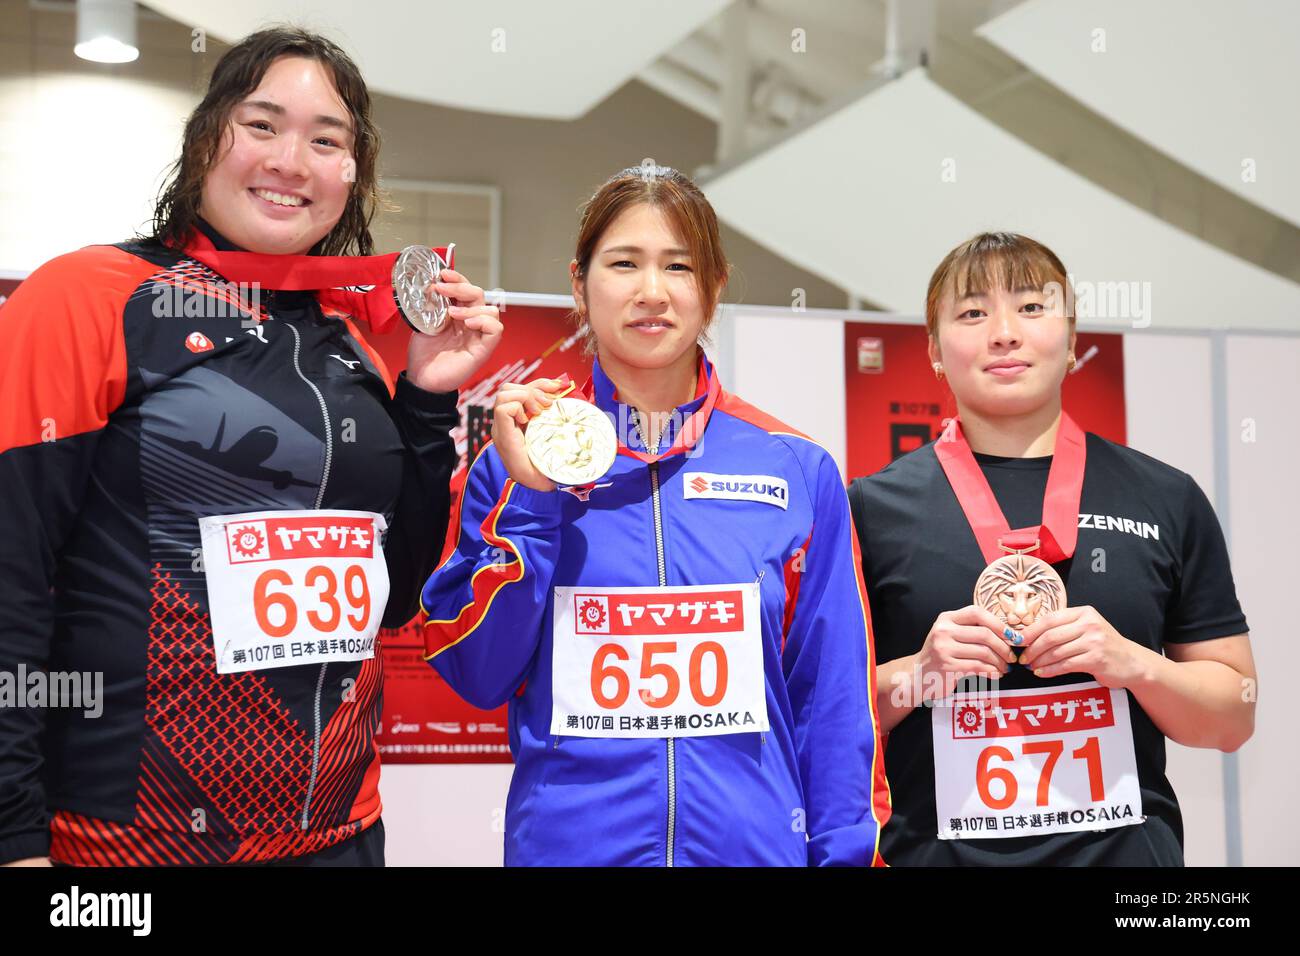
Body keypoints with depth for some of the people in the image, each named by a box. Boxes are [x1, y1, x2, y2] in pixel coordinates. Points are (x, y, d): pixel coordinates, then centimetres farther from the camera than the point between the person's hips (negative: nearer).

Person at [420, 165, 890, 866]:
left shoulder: (798, 472, -1)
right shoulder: (516, 463, -1)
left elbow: (834, 698, 2)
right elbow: (476, 676, -6)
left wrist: (845, 851, -3)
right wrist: (531, 494, -14)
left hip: (756, 841, 1)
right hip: (566, 840, 0)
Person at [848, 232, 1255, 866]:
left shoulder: (1168, 500, 2)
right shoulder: (871, 507, -4)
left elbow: (1233, 722, 4)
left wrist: (1133, 664, -13)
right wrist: (916, 675, -18)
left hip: (1126, 849, 2)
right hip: (936, 851, -1)